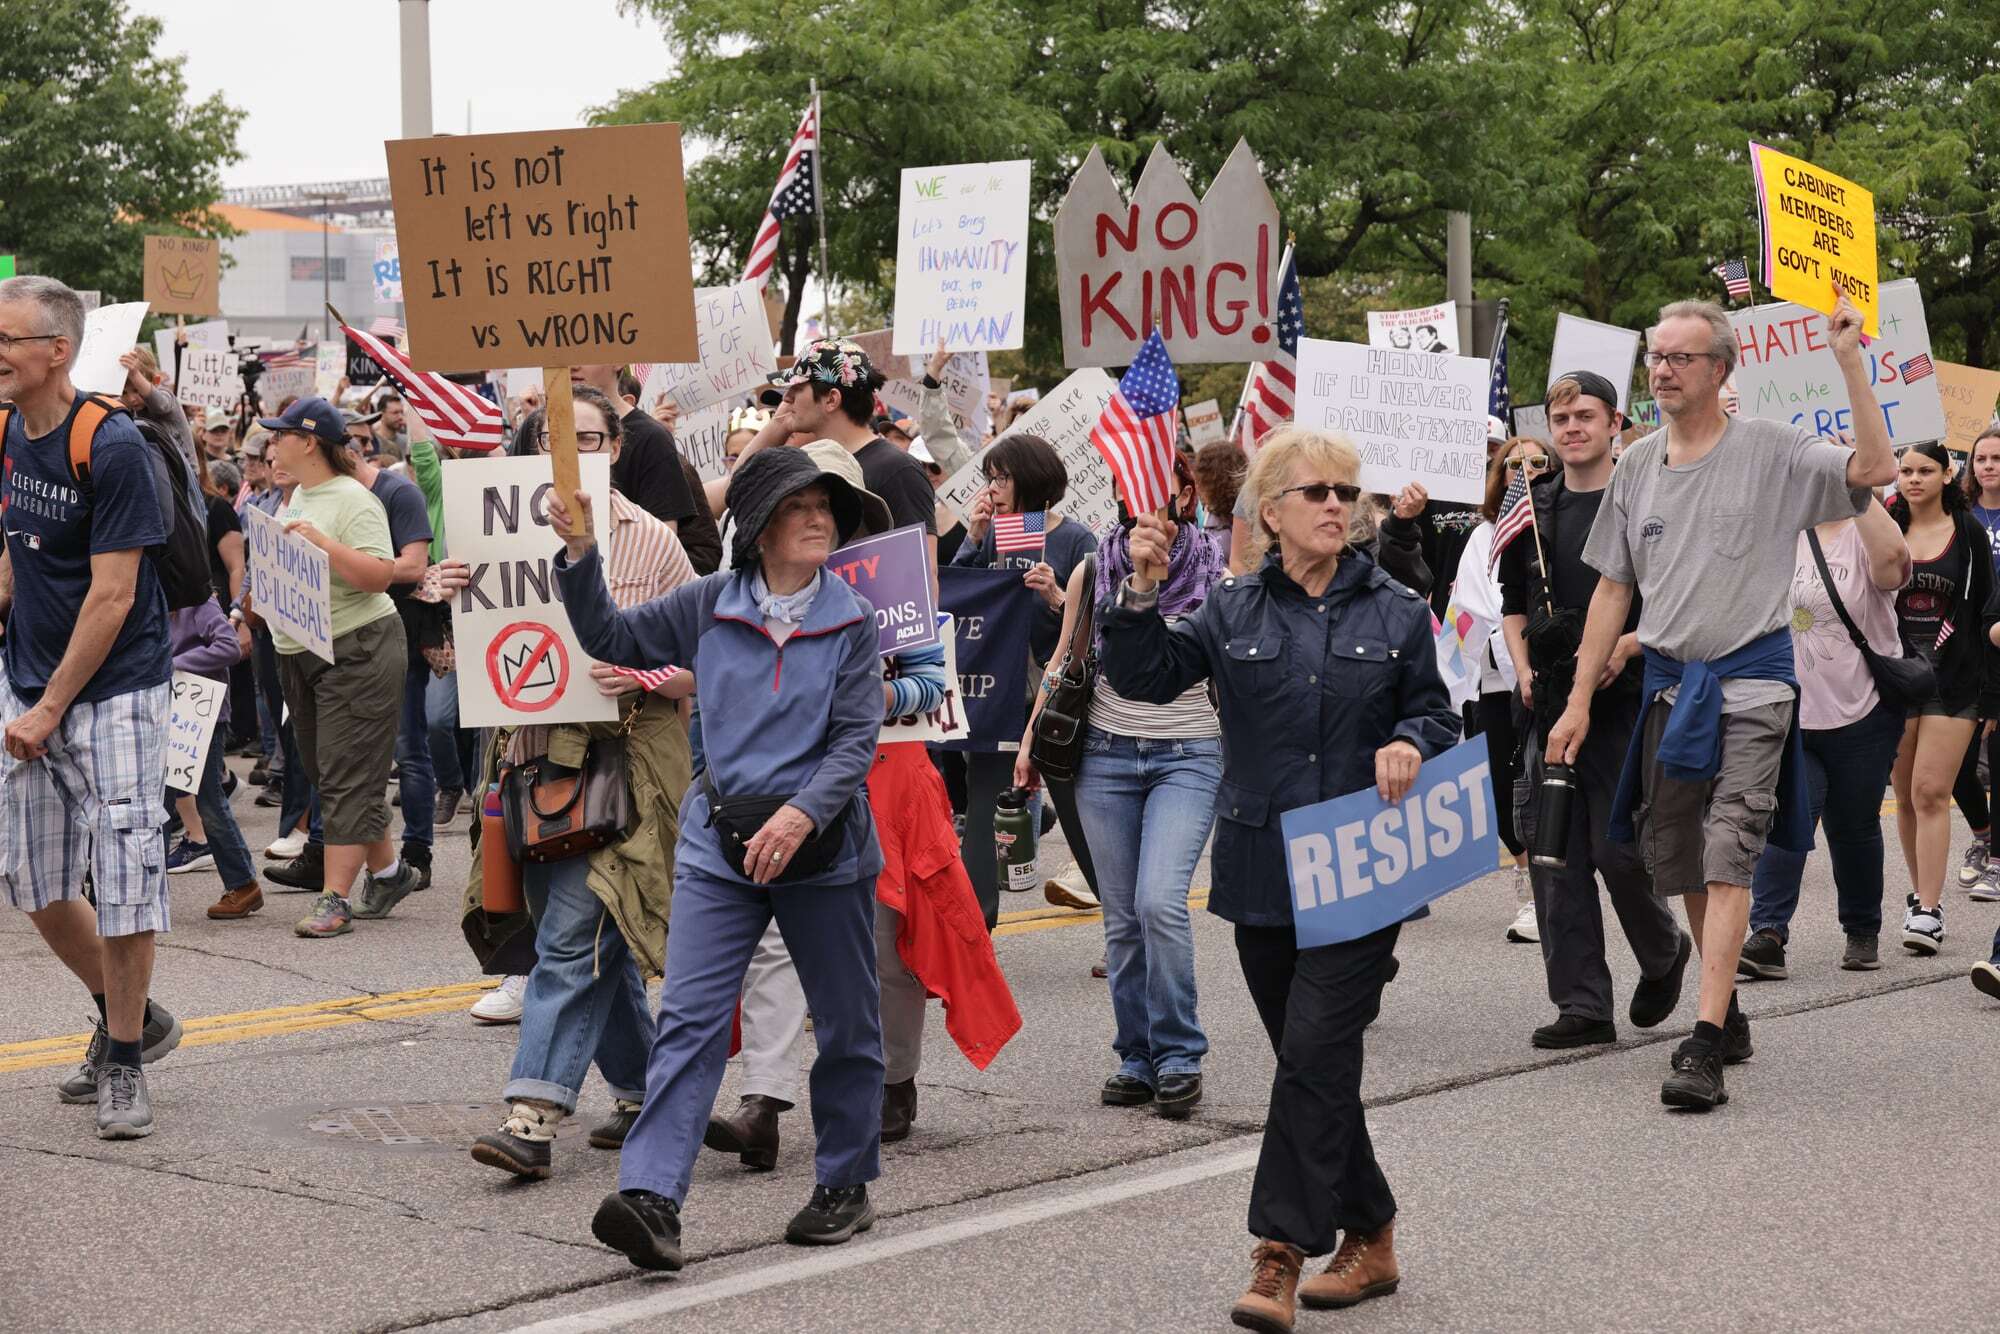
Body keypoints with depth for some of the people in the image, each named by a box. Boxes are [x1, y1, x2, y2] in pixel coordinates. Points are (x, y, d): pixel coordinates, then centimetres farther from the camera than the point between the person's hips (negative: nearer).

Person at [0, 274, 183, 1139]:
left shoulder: (113, 447, -17)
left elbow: (112, 596, -18)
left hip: (114, 689, -7)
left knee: (124, 876, -5)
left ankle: (124, 1062, 10)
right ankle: (130, 1018, 30)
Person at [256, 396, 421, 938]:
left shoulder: (352, 500, -13)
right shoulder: (299, 496, 14)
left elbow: (378, 576, -21)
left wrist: (322, 542, -27)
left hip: (358, 651, -10)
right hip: (300, 651, 10)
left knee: (347, 777, -9)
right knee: (325, 773, 14)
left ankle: (335, 899, -10)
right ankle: (387, 871, 26)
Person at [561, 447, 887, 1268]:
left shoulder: (851, 622, -2)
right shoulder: (708, 607, 3)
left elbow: (857, 740, -8)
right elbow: (612, 639, 12)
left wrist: (801, 814, -23)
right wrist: (581, 553, -2)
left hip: (821, 842, 0)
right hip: (720, 841, 0)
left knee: (845, 1022, 11)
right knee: (689, 1016, -10)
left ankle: (846, 1184, 28)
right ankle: (651, 1197, -17)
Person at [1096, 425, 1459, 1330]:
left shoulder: (1396, 612, 6)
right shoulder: (1233, 612, 7)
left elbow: (1435, 716, 11)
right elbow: (1145, 677, -3)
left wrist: (1410, 744, -11)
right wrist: (1141, 591, -17)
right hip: (1264, 872, 2)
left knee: (1314, 1052, -12)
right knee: (1315, 1066, 9)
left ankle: (1281, 1256, -11)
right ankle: (1371, 1238, 24)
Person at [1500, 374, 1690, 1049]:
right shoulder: (1534, 510, 12)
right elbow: (1513, 602, 21)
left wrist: (1629, 645, -17)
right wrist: (1523, 668, 5)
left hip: (1625, 702, -5)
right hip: (1551, 703, 5)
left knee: (1617, 849, -8)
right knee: (1556, 856, 1)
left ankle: (1663, 952, 23)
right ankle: (1582, 1007, 8)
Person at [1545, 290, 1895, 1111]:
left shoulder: (1770, 451, -4)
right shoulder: (1638, 466, 9)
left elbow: (1873, 470, -17)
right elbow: (1613, 588, 13)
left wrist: (1848, 361, -21)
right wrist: (1579, 699, 9)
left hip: (1749, 680, -6)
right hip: (1668, 681, 6)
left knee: (1727, 859, -14)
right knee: (1676, 861, 11)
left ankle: (1705, 1049, -18)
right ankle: (1728, 1014, 29)